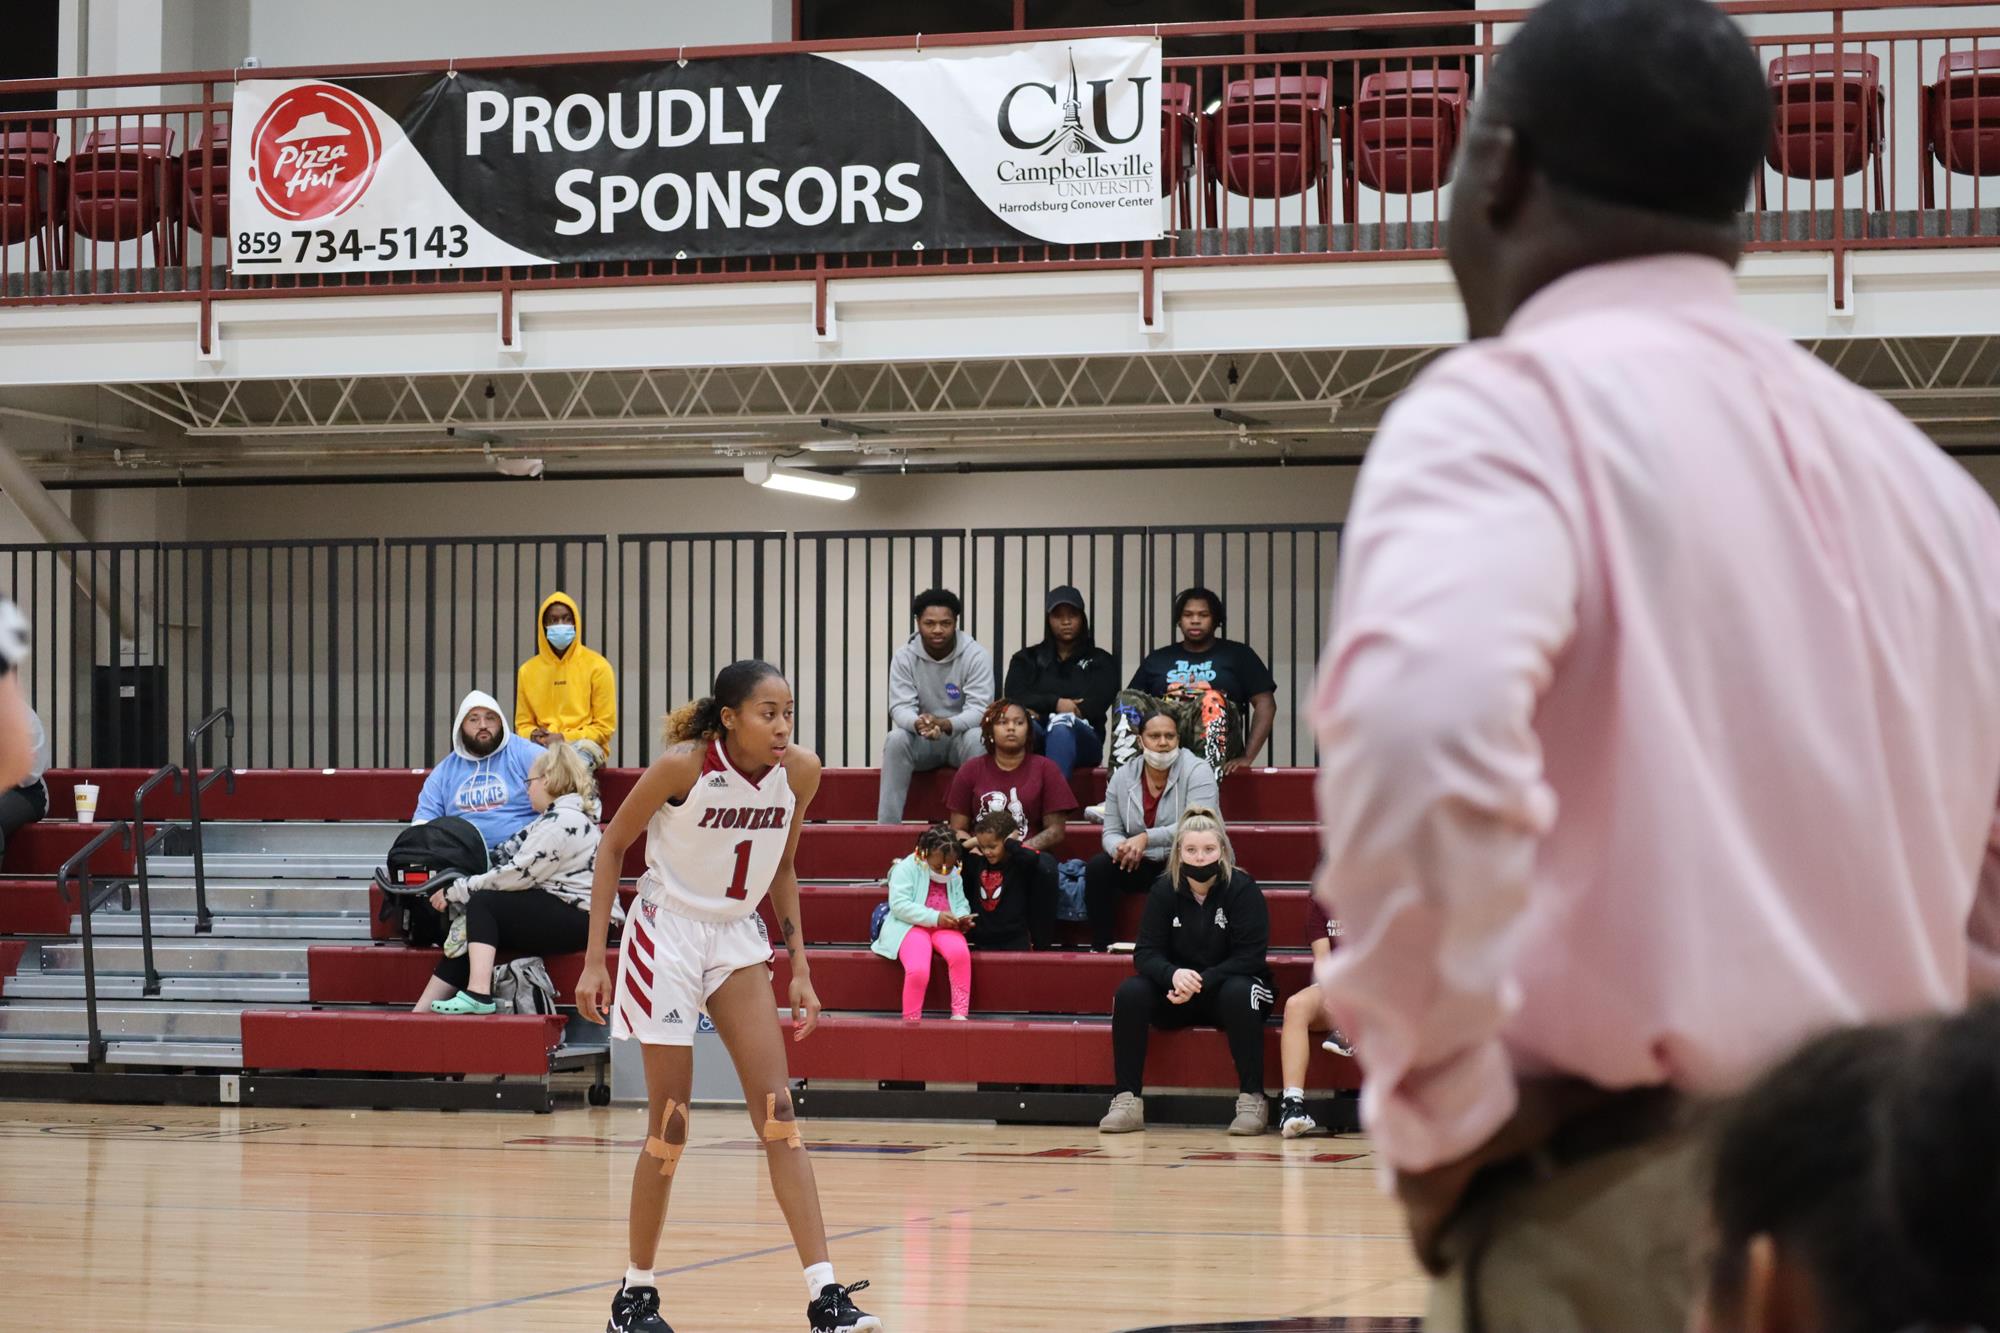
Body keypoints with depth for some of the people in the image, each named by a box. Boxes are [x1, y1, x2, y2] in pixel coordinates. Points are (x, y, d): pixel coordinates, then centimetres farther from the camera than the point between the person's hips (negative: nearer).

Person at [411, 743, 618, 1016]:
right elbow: (516, 867, 16)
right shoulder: (557, 817, 22)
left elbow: (518, 874, -16)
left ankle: (478, 994, -28)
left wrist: (457, 891, -9)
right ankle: (422, 1012, -9)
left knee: (482, 903, -14)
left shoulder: (563, 820, -11)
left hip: (581, 921, -10)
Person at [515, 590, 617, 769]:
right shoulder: (528, 671, 14)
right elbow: (523, 725, 19)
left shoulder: (597, 666, 4)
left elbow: (604, 727, 3)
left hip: (584, 746, -2)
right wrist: (534, 734, -5)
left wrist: (564, 737, -9)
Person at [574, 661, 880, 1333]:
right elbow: (613, 847, -7)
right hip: (667, 935, -4)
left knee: (778, 1113, -6)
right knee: (670, 1125, -2)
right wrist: (594, 959, -11)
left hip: (737, 937, 4)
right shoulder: (683, 766, -20)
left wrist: (800, 969, 6)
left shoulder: (800, 771, -8)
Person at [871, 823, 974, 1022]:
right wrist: (934, 917, -23)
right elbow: (899, 905, -15)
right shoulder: (906, 869, -5)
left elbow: (960, 902, 19)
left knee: (960, 953, -32)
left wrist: (962, 917, -7)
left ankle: (960, 1014, -23)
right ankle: (911, 1021, -16)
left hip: (944, 927, 4)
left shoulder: (953, 874, 15)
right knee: (918, 970, -35)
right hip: (911, 926, -4)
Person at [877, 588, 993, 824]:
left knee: (976, 738, -35)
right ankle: (886, 827, -31)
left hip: (961, 736, -2)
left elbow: (979, 709, -19)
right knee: (896, 739, -30)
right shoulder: (904, 657, -6)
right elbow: (900, 707, -13)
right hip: (922, 742, 2)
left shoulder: (976, 656, -12)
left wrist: (945, 724, -40)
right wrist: (918, 724, -39)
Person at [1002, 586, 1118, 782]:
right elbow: (1015, 698, 6)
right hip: (1035, 739, 1)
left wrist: (1039, 711, -5)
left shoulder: (1101, 661, 19)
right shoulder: (1027, 659, 24)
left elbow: (1095, 706, 1)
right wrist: (1055, 703, -10)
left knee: (1061, 726, -38)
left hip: (1082, 740, -1)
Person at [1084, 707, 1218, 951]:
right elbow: (1111, 832, 3)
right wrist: (1120, 848, -22)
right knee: (1098, 867, -20)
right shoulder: (1122, 777, 2)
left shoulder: (1197, 772, -12)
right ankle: (1100, 947, -14)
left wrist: (1146, 838, -34)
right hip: (1142, 865, 4)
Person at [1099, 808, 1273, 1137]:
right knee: (1130, 993, -24)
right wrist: (1174, 975, -31)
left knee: (1238, 993, -37)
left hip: (1226, 987, -3)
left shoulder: (1242, 889, -12)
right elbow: (1146, 953, -8)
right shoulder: (1164, 890, -4)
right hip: (1177, 997, 3)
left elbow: (1250, 957, -18)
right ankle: (1127, 1101, -22)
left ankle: (1252, 1099, -30)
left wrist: (1200, 982, -29)